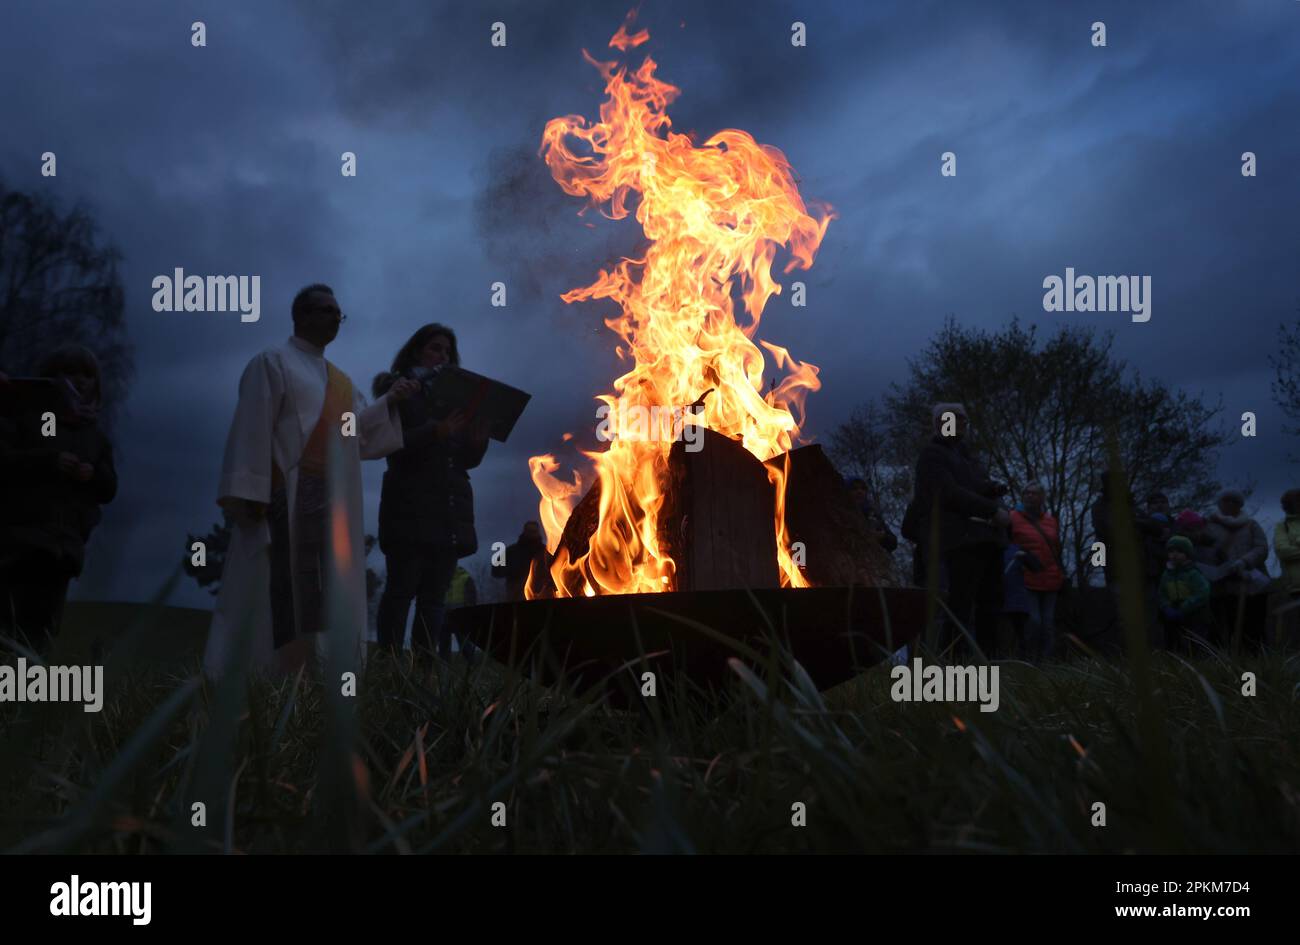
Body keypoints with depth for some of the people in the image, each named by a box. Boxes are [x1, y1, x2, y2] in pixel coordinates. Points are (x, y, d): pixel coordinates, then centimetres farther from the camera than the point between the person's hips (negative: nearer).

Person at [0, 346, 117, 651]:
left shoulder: (95, 435, 20)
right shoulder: (26, 413, 9)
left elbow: (109, 489, 16)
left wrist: (93, 474, -6)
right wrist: (48, 461, -14)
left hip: (63, 542, 4)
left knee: (42, 624, -1)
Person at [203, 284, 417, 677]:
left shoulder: (340, 380, 24)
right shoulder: (273, 362, 3)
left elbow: (359, 433, 16)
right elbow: (252, 429, -8)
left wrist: (389, 402, 1)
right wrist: (246, 495, -18)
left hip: (334, 503, 7)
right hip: (288, 497, -7)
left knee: (325, 598, 4)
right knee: (284, 596, -12)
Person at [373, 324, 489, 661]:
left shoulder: (454, 397, 20)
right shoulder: (395, 389, 8)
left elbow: (468, 459, 16)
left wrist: (479, 436, -7)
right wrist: (437, 431, -20)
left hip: (451, 509, 5)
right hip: (410, 507, -4)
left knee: (435, 597, -1)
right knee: (402, 591, -9)